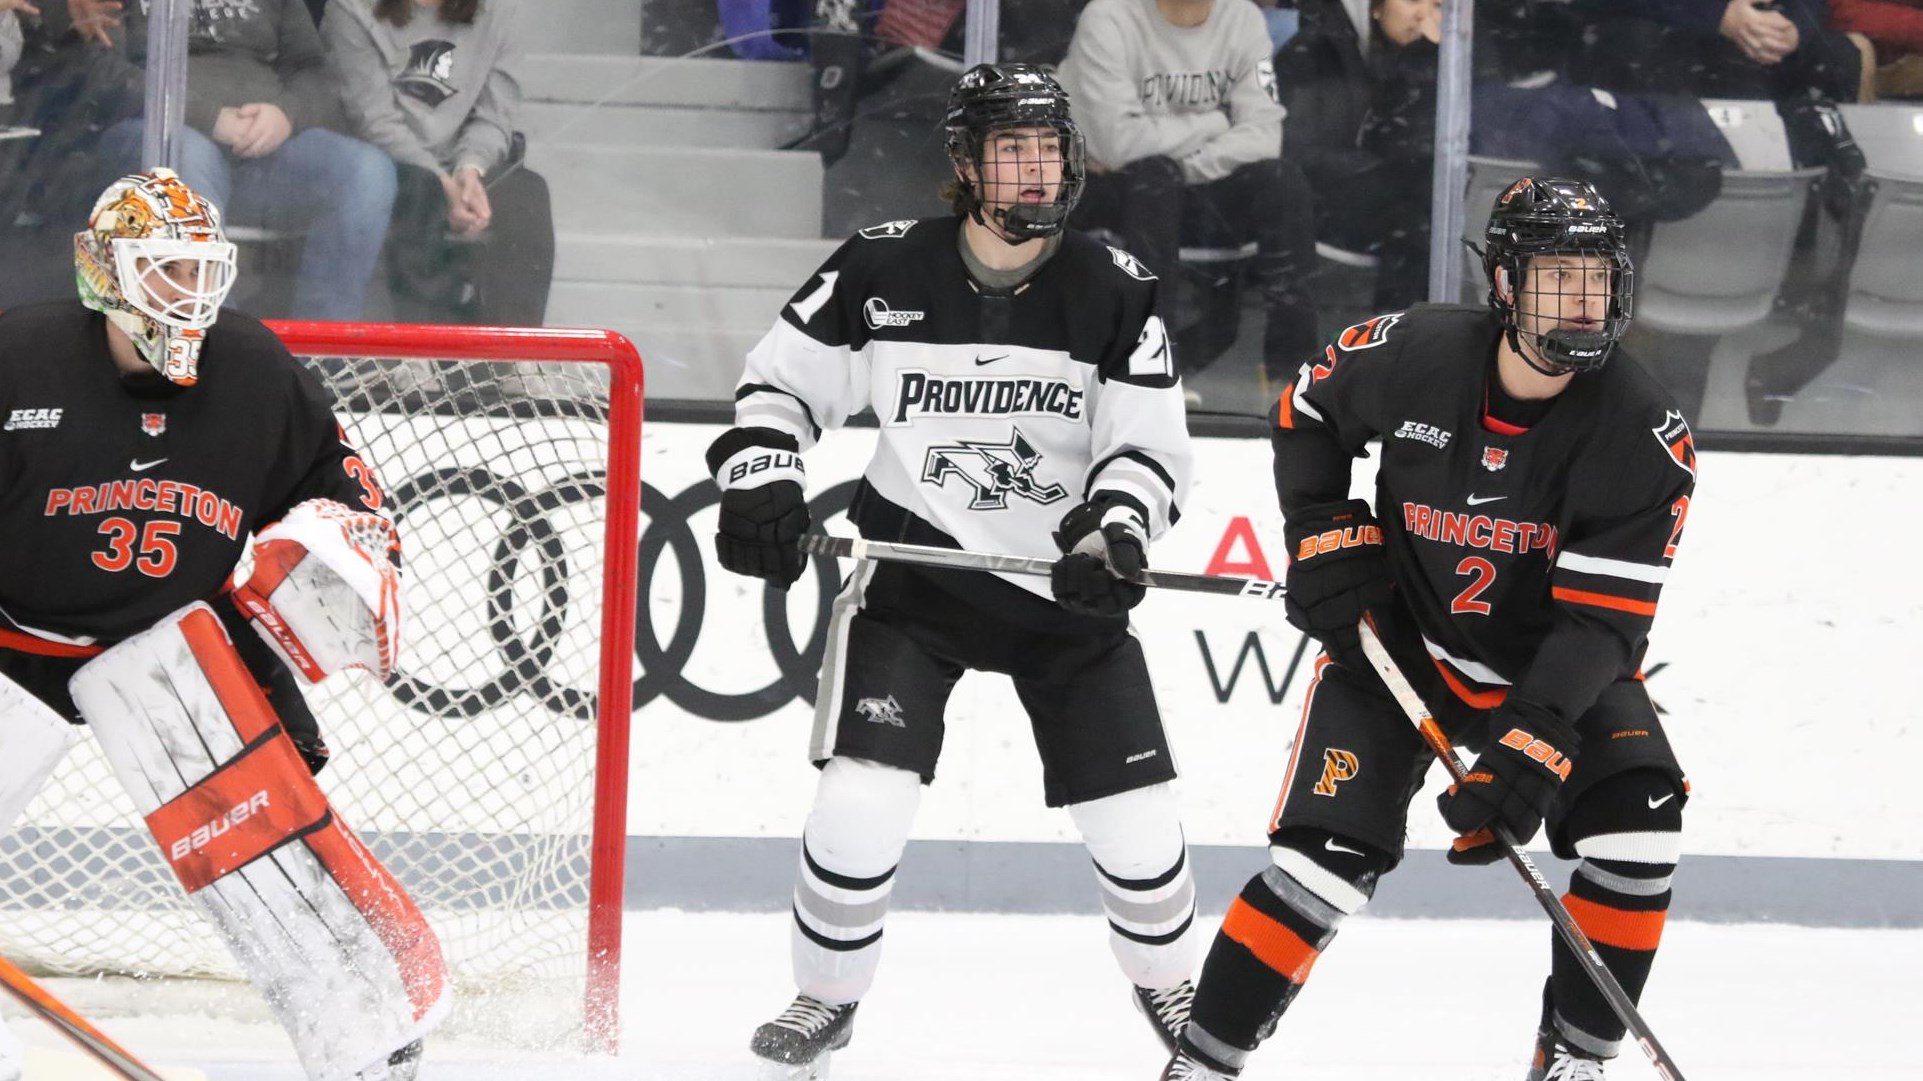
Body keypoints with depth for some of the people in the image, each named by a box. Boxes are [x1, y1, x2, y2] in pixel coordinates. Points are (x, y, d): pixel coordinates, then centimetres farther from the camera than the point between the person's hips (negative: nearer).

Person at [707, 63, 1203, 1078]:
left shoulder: (1113, 294, -7)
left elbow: (1152, 447, -7)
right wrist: (759, 481, -12)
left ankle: (1168, 979, 29)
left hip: (1063, 581, 1)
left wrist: (1113, 533, -25)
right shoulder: (883, 271, -8)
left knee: (1133, 816, 0)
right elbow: (780, 382, 4)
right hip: (912, 565, -1)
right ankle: (826, 996, 8)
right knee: (863, 797, -15)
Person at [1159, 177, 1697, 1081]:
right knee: (1328, 854, -17)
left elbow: (1600, 621, -25)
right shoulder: (1411, 356, -20)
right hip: (1396, 641, -1)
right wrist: (1324, 536, -8)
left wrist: (1528, 749, -36)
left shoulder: (1644, 438, -22)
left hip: (1555, 666, 1)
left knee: (1636, 825, -21)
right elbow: (1305, 412, 4)